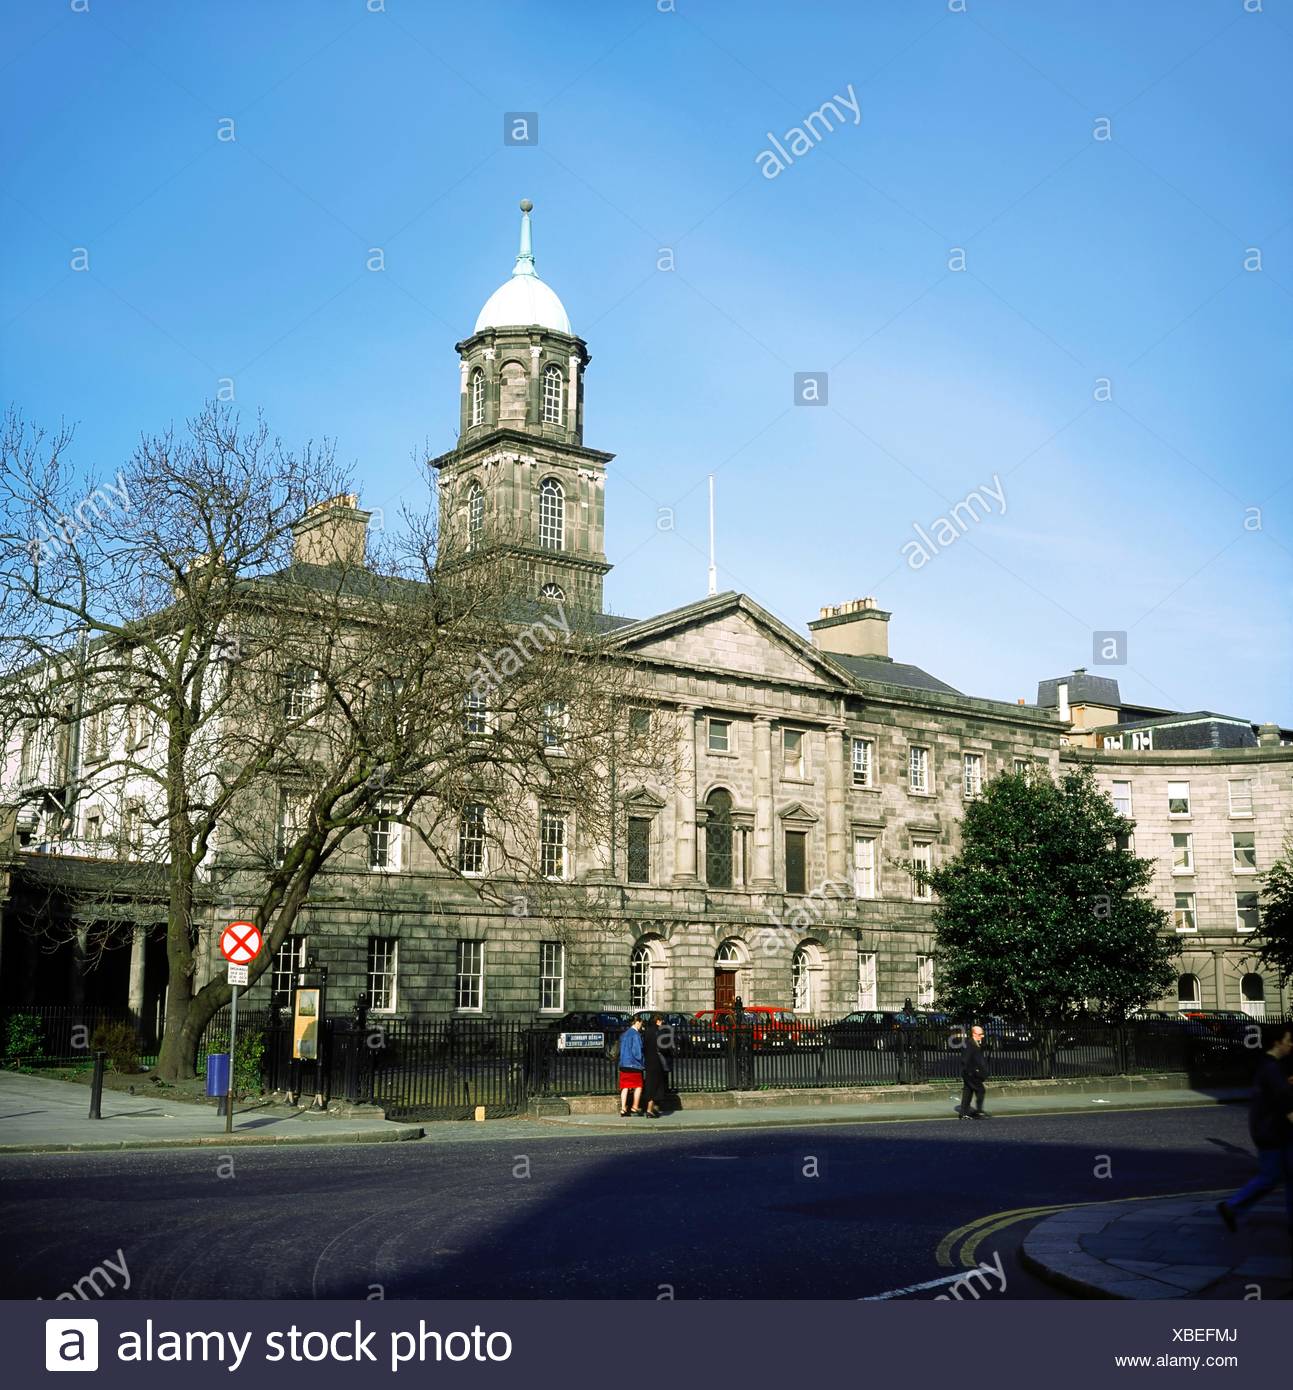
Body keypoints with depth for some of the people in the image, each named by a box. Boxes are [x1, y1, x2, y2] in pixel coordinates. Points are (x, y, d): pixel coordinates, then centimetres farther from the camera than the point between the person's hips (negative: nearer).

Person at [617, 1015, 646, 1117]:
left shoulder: (624, 1034, 13)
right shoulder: (635, 1034, -12)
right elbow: (637, 1050, -15)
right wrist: (641, 1060, 0)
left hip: (623, 1064, 7)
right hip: (634, 1065, -7)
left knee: (625, 1087, 7)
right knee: (638, 1086, 7)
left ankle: (623, 1109, 3)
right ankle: (635, 1107, 8)